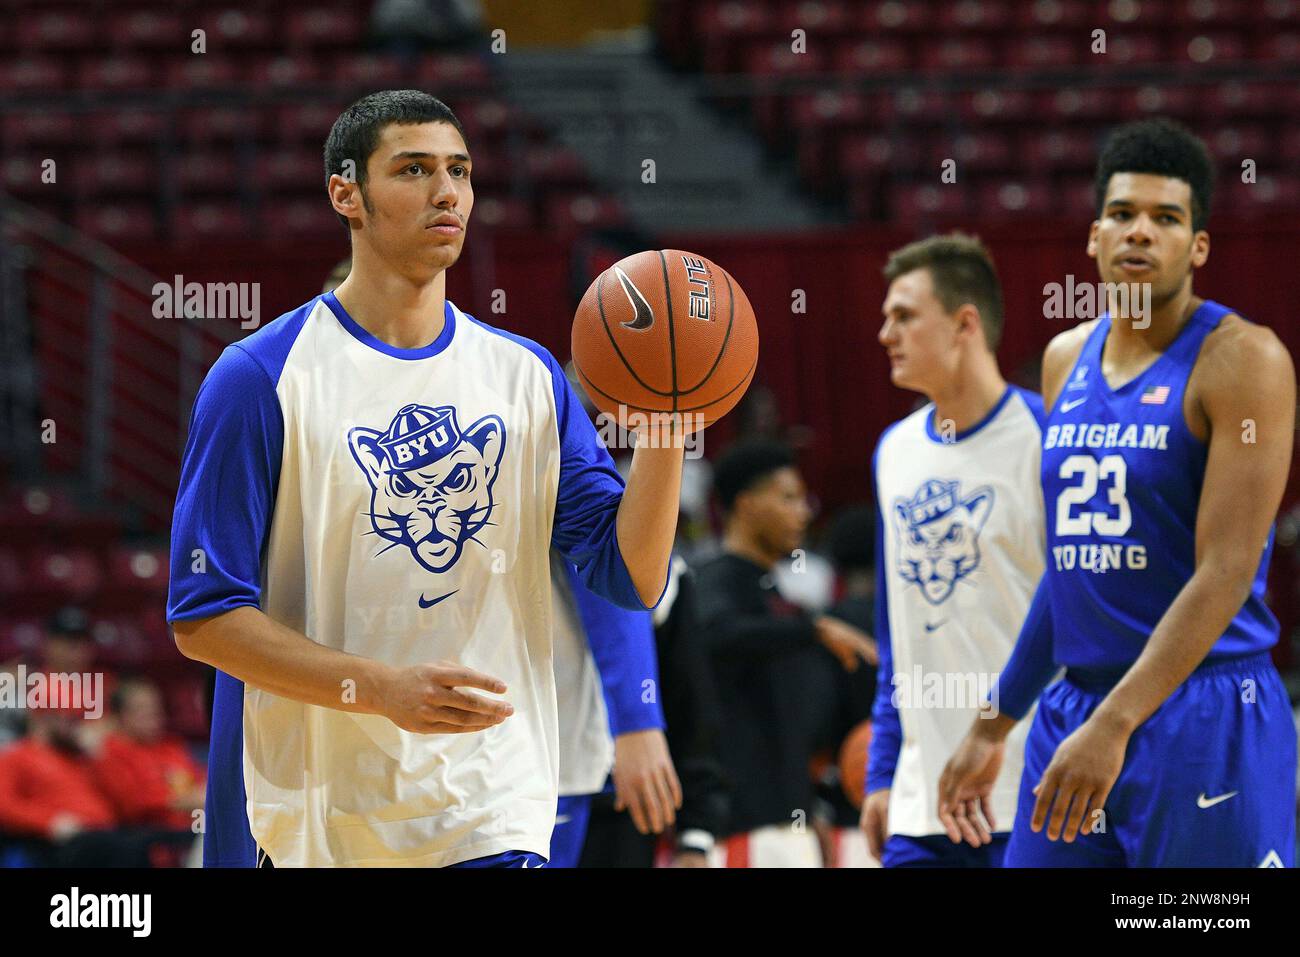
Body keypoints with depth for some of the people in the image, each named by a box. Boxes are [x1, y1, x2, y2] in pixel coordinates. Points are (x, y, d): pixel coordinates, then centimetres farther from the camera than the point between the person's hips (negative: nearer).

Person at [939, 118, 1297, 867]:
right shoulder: (1066, 360, 13)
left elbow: (1226, 574, -16)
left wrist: (1115, 725, -23)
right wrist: (994, 727, 20)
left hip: (1202, 718, -7)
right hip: (1073, 709, 7)